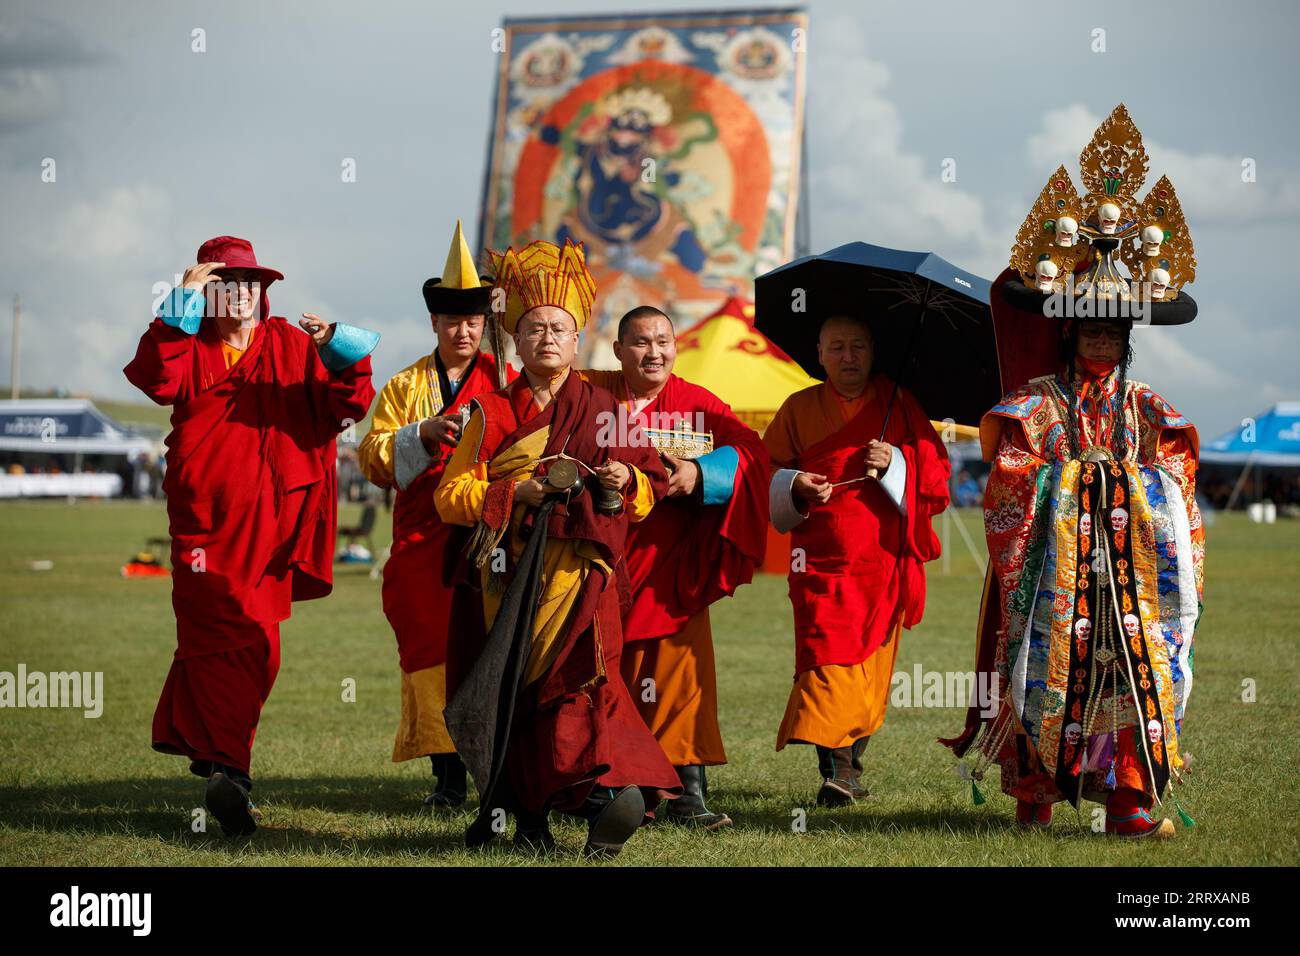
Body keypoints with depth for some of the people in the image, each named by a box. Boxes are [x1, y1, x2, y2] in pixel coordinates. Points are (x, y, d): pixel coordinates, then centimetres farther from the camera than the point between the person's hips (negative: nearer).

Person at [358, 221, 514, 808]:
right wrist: (423, 434, -9)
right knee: (433, 648, -4)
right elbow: (373, 458, 6)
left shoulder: (505, 381, 13)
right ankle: (448, 774, -1)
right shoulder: (404, 386, 16)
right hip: (423, 540, 1)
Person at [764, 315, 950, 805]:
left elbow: (936, 471, 8)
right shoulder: (800, 408, 9)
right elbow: (767, 473, 11)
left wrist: (896, 465, -11)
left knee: (873, 661, 5)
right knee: (827, 656, -15)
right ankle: (836, 769, -18)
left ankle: (852, 761, 21)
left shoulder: (898, 405, 9)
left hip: (884, 558, 2)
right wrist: (795, 488, -9)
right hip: (822, 557, -1)